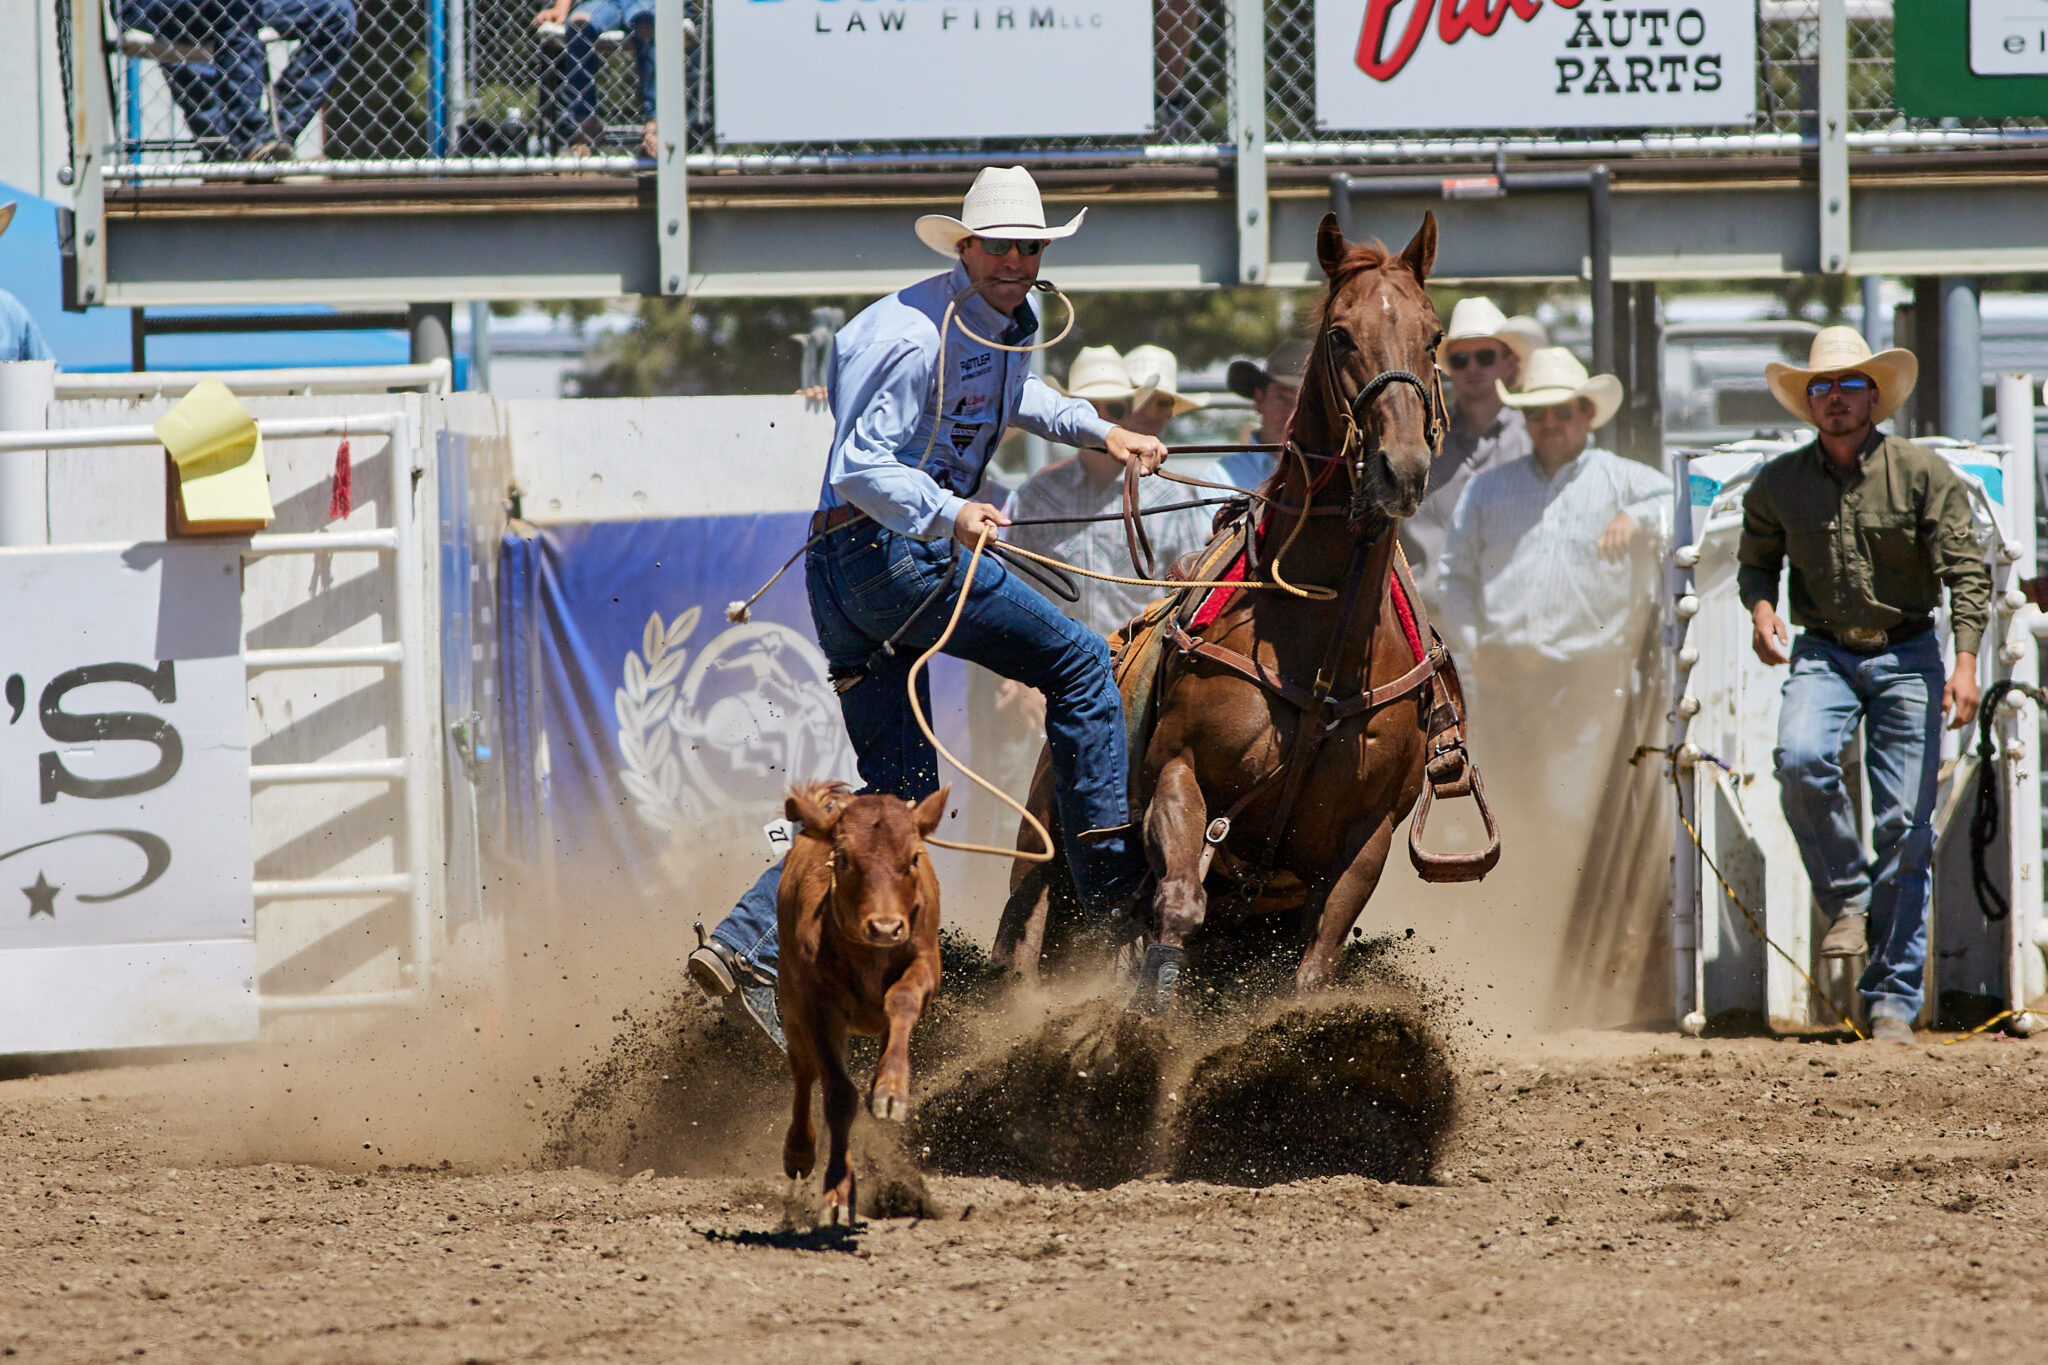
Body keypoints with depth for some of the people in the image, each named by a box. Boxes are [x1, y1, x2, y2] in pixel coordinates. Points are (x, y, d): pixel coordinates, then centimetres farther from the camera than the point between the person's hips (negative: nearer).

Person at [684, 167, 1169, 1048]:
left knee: (903, 792, 8)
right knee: (1078, 661, -5)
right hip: (881, 552, -10)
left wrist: (1098, 432, 30)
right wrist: (946, 513, -35)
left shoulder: (1011, 326, 14)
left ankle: (748, 948, 1)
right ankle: (1113, 883, 1)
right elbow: (859, 467, -21)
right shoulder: (916, 337, -17)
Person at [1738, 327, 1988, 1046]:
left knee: (1905, 823, -4)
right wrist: (1761, 607, -5)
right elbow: (1755, 560, 18)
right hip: (1823, 653, 1)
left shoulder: (1922, 473, -6)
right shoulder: (1778, 484, 2)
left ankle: (1892, 998, 3)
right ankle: (1847, 899, -8)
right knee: (1801, 756, -30)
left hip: (1906, 656, -1)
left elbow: (1966, 571, -8)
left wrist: (1965, 663, -20)